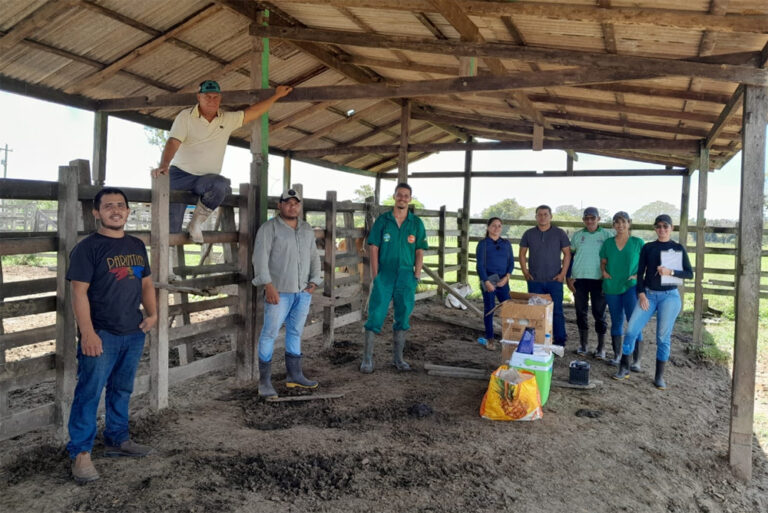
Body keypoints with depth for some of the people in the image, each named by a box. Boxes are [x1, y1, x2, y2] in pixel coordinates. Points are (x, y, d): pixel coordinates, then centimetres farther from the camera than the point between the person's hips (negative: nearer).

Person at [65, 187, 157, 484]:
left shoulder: (137, 246, 11)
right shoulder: (88, 247, -8)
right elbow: (79, 292, -13)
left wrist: (152, 314, 2)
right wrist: (87, 333, -20)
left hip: (134, 333, 6)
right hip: (101, 335, -6)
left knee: (122, 390, 17)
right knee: (89, 393, -2)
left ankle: (117, 439, 31)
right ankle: (80, 452, 9)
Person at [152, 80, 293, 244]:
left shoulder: (228, 120, 11)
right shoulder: (185, 116, -1)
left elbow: (251, 113, 15)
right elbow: (173, 142, -13)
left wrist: (276, 95, 13)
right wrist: (163, 165, -30)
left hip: (205, 179, 2)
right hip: (180, 174, -1)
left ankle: (196, 223, -17)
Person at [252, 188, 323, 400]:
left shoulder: (307, 229, 15)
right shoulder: (269, 228, -5)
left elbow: (314, 257, 18)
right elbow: (260, 258, -12)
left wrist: (314, 281, 8)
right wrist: (268, 285, -18)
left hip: (303, 292, 6)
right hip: (279, 291, -6)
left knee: (295, 333, 13)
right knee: (270, 333, -4)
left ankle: (294, 375, 23)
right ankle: (265, 381, 2)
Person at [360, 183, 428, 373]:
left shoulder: (416, 223, 6)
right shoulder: (382, 220, 2)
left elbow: (419, 252, 7)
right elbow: (373, 248, 0)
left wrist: (416, 276, -1)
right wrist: (375, 275, -5)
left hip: (406, 276, 2)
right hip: (384, 274, -2)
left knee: (403, 317, 9)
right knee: (375, 316, -4)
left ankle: (397, 358, 22)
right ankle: (367, 359, 4)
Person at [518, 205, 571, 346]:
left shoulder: (560, 233, 1)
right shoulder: (529, 234, 6)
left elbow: (567, 254, 2)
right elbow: (522, 254, 11)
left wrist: (563, 273, -6)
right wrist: (525, 272, 1)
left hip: (554, 280, -2)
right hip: (535, 281, 2)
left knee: (557, 311, 1)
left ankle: (560, 341, 10)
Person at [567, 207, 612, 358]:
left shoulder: (607, 235, 1)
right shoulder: (577, 235, 8)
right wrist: (568, 277, 4)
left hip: (599, 280, -2)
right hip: (579, 279, 2)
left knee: (599, 313, 1)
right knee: (581, 312, 9)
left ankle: (601, 347, 11)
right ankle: (583, 344, 21)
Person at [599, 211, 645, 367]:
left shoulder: (638, 242, 1)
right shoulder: (608, 243, 8)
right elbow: (603, 262, 17)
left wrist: (638, 275, -10)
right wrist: (603, 271, -2)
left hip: (631, 287, -3)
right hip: (612, 287, 3)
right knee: (616, 320, 12)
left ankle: (636, 360, -3)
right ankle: (617, 355, 24)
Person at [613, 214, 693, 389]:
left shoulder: (678, 248, 5)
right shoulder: (648, 248, 8)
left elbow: (689, 273, 2)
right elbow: (640, 272, 6)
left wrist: (670, 272, -15)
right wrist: (641, 294, -5)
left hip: (670, 296, -1)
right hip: (649, 294, 1)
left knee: (663, 337, -2)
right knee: (631, 330, -9)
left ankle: (659, 376, 10)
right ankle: (624, 368, 5)